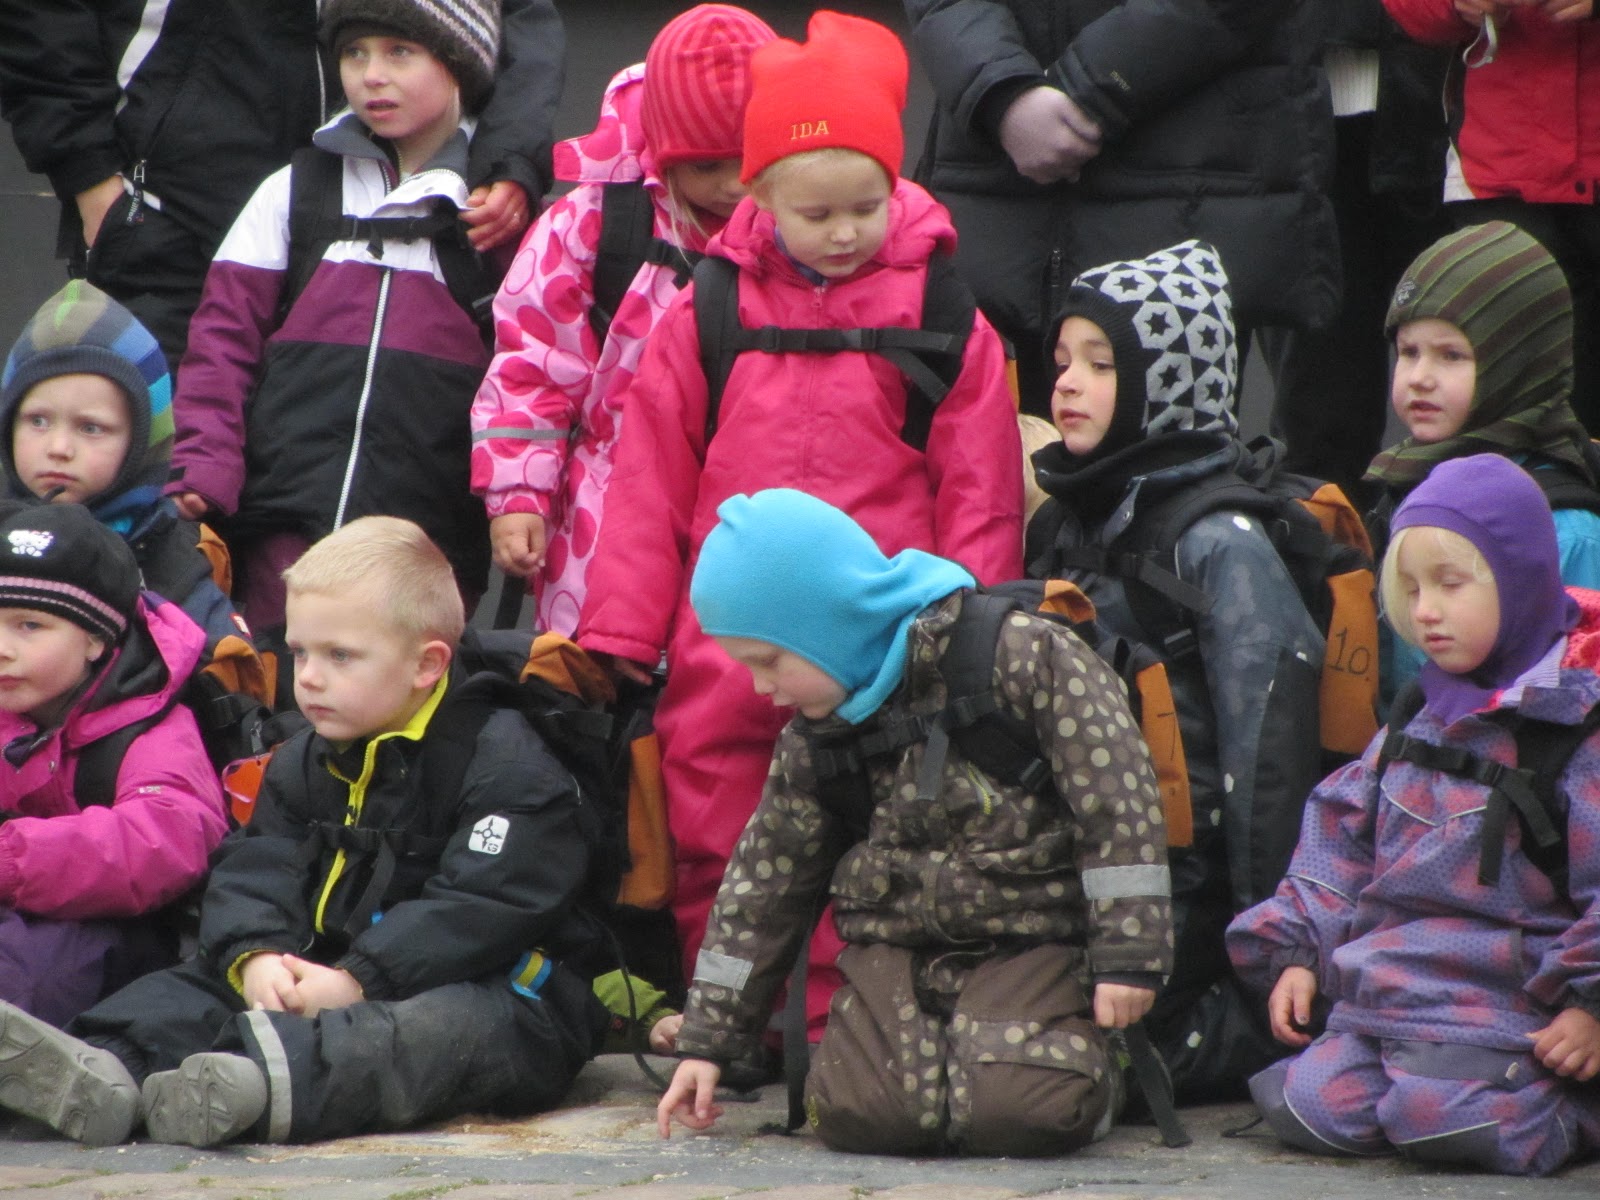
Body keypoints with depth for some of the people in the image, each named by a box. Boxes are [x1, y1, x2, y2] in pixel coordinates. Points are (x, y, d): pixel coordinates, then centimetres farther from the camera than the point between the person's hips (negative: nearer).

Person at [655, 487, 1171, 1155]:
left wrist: (1127, 957, -15)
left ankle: (1077, 1050, 6)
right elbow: (766, 877, 16)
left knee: (1019, 1111, -28)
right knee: (853, 1111, -22)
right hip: (894, 949, 4)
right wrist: (708, 1041, 15)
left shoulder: (1021, 655, -12)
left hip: (1029, 941, -4)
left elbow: (1115, 797, -12)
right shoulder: (813, 737, 7)